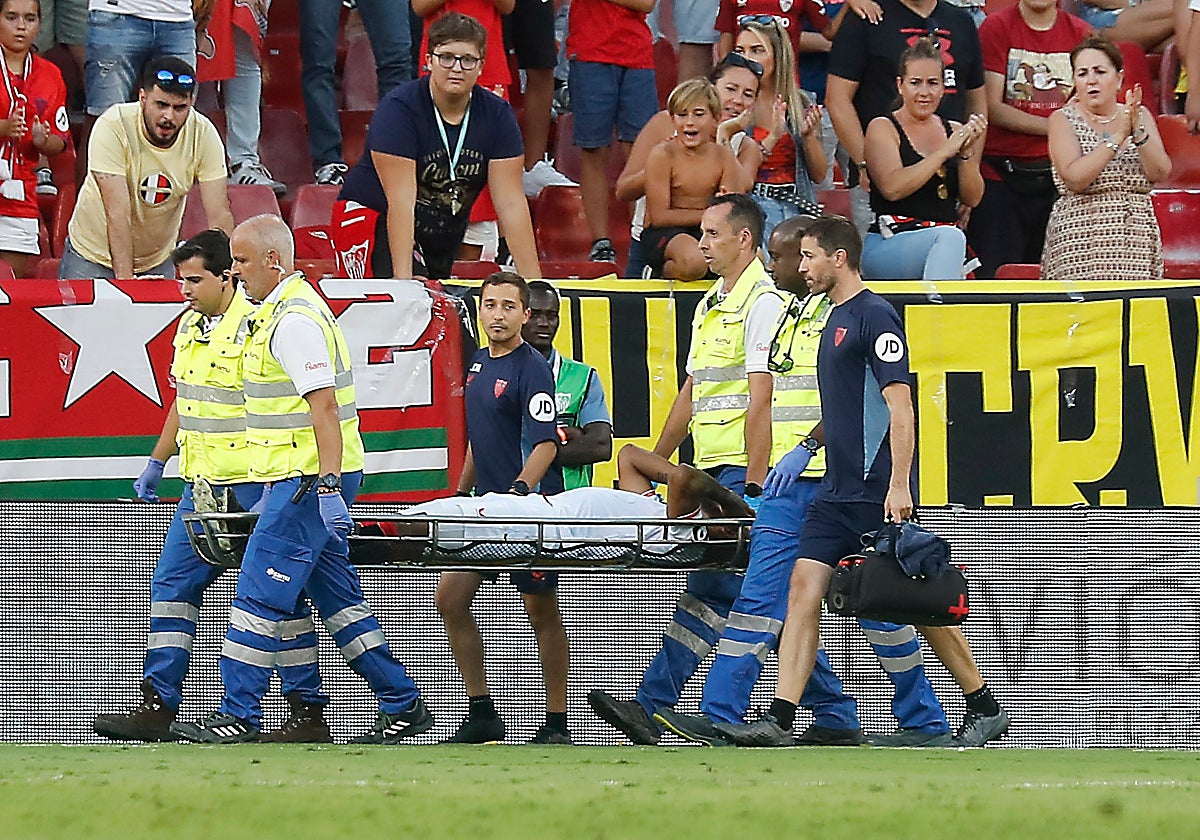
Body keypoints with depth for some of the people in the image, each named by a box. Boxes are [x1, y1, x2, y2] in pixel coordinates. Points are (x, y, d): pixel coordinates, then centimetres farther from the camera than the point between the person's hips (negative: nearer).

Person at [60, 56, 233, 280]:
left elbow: (219, 215, -17)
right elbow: (118, 213, -30)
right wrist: (125, 280, -35)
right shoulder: (112, 127, -26)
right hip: (93, 255, -3)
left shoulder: (204, 134, -16)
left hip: (158, 261, 3)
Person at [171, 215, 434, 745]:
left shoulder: (295, 321, -15)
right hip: (307, 481, 11)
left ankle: (237, 716, -6)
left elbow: (323, 405, -23)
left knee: (259, 594, -8)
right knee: (336, 596, 12)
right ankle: (401, 706, 13)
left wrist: (328, 486, -28)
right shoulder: (283, 312, 18)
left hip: (308, 482, -11)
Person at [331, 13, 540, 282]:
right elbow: (401, 199, -25)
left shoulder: (497, 115, -5)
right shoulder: (399, 108, -19)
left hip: (443, 238, 6)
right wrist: (403, 279, -32)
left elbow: (511, 202, -8)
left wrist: (532, 280, -16)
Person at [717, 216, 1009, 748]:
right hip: (837, 492, 9)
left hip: (877, 493, -9)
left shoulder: (874, 316, -12)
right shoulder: (835, 318, 16)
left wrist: (899, 485, -23)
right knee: (803, 590, -3)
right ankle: (780, 720, -8)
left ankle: (984, 709, 13)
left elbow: (899, 404, -17)